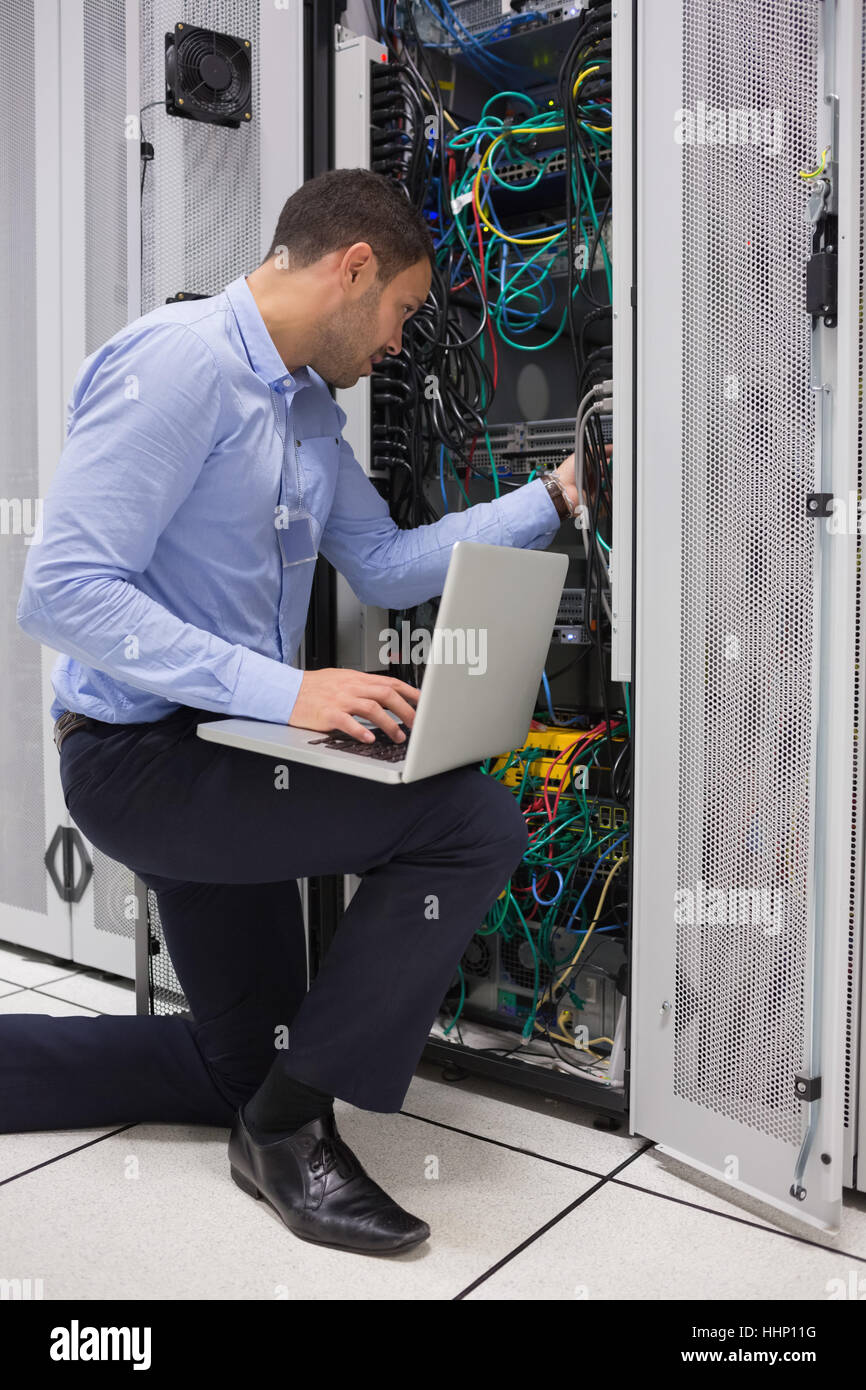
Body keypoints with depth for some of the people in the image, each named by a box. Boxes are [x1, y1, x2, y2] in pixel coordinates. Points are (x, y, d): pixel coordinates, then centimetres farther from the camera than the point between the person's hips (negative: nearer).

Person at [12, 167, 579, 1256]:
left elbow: (384, 565, 13)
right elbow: (62, 592, -24)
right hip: (139, 756, -10)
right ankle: (295, 1126, -8)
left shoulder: (310, 408, 13)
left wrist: (551, 498, 8)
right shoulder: (178, 362, -17)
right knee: (473, 820, -21)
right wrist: (283, 690, -30)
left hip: (220, 756, 10)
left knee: (240, 1068, 16)